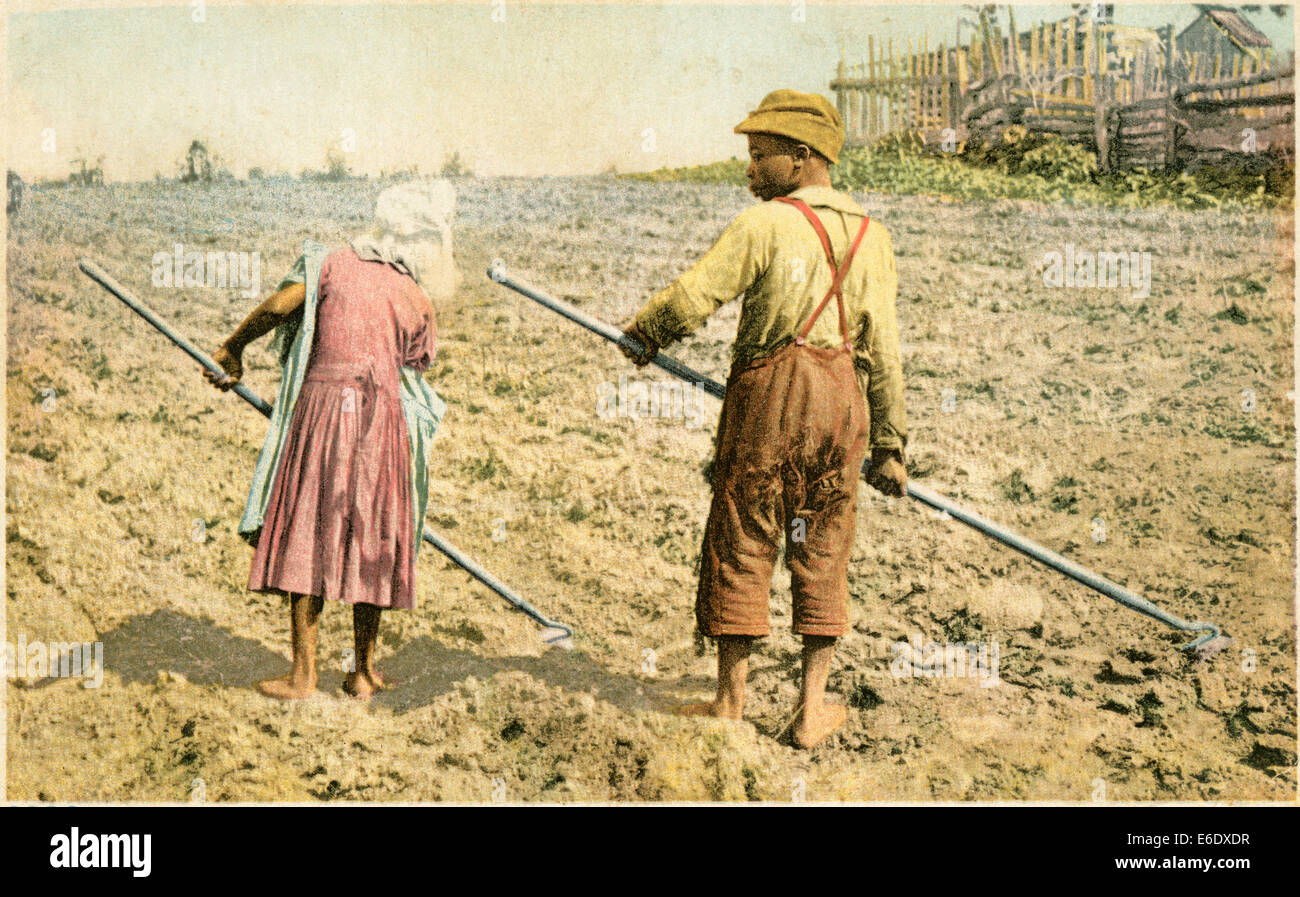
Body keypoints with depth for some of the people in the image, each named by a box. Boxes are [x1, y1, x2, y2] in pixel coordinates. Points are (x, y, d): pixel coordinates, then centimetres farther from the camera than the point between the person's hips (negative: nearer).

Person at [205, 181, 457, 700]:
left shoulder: (336, 264, 9)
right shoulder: (418, 301, 10)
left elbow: (280, 305, -3)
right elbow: (413, 367, 10)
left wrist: (232, 349, 10)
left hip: (322, 401, -1)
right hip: (383, 416, 1)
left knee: (308, 538, 3)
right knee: (372, 544, 11)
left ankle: (303, 676, 3)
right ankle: (363, 672, 17)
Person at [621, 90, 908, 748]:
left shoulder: (765, 224, -7)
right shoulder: (871, 238, 8)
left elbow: (692, 297, -13)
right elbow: (883, 350, 6)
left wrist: (641, 334, 7)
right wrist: (890, 444, 10)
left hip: (767, 394, -4)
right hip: (841, 399, 4)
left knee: (742, 547, 6)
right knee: (822, 552, 12)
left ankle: (730, 704, 15)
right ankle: (812, 708, 15)